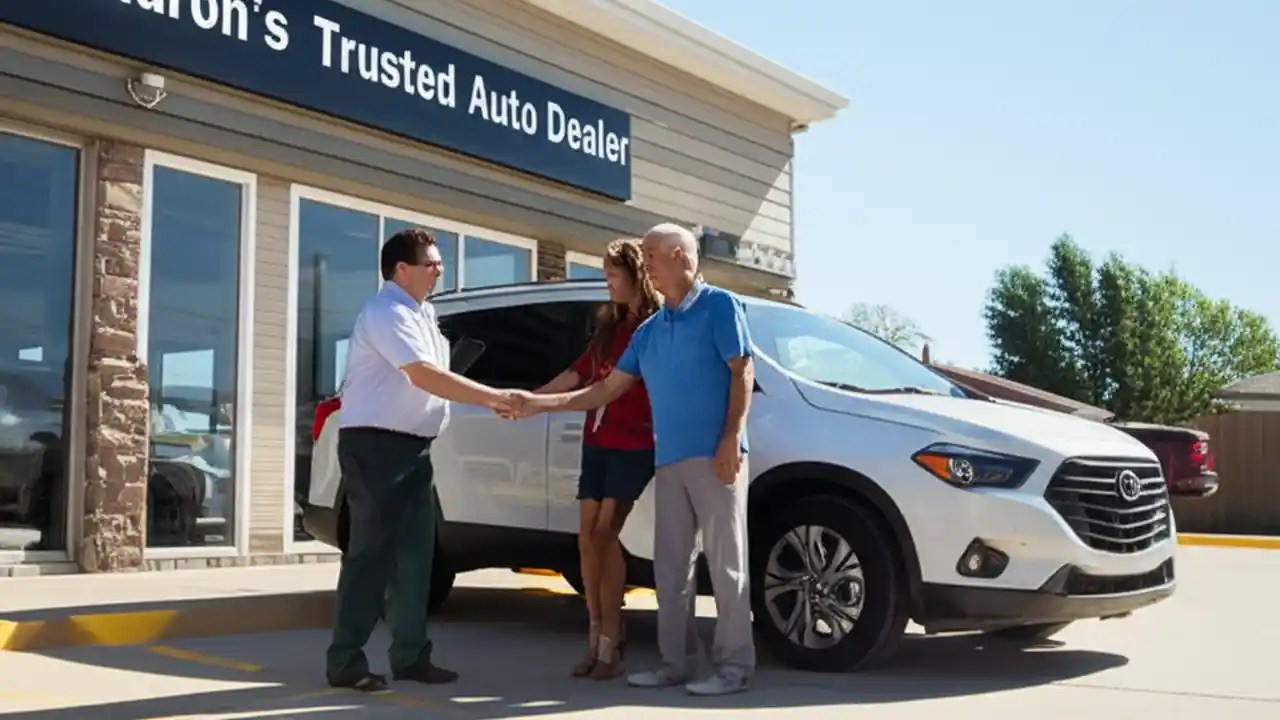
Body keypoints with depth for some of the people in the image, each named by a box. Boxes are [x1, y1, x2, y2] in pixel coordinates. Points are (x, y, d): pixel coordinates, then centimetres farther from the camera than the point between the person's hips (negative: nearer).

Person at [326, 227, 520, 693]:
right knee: (371, 554, -7)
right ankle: (345, 662, 0)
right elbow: (424, 376, -24)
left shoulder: (421, 314, 16)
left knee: (414, 553, 10)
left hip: (412, 446, 9)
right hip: (376, 445, -9)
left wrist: (493, 399, 6)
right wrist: (494, 397, -25)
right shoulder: (387, 313, -15)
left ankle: (410, 655, 17)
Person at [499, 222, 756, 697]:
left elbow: (742, 373, -6)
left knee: (725, 562, -4)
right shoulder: (649, 330, 19)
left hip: (715, 456, -7)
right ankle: (674, 663, 14)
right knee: (671, 568, 8)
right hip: (669, 461, 7)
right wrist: (539, 404, 13)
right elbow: (608, 389, 19)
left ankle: (735, 666, 0)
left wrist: (732, 438, -17)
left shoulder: (720, 306, -1)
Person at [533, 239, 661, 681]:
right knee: (588, 539, 2)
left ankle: (610, 644, -5)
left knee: (604, 536, -10)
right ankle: (597, 639, 8)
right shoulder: (609, 326, 19)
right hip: (596, 443, 7)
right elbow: (577, 375, 20)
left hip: (633, 445, -7)